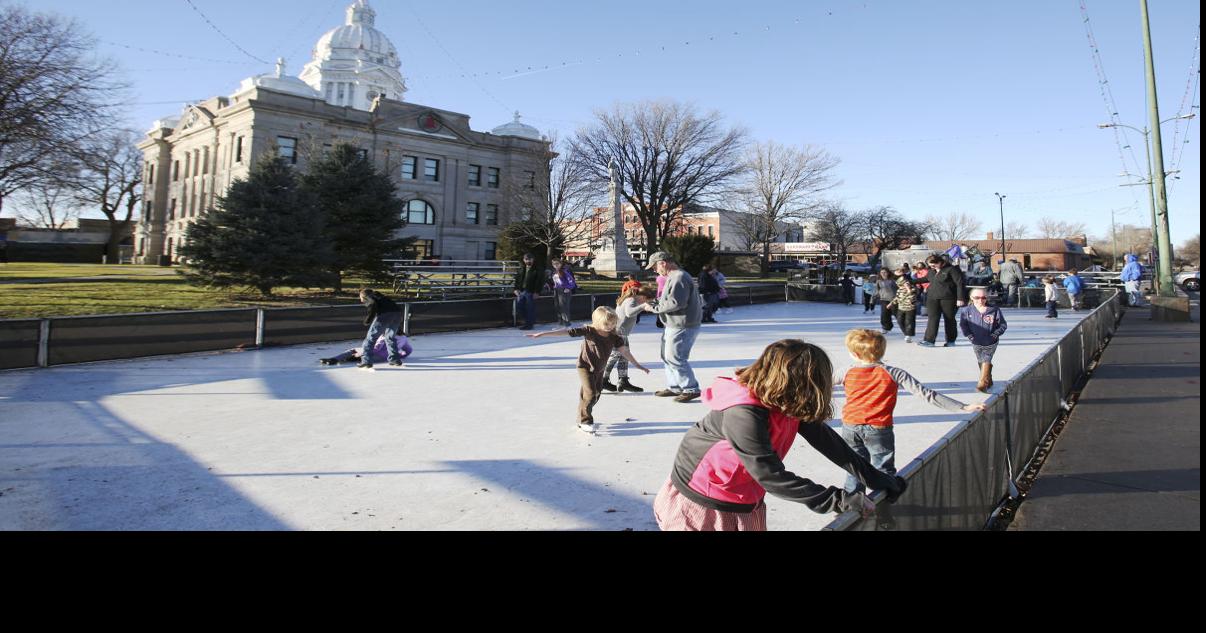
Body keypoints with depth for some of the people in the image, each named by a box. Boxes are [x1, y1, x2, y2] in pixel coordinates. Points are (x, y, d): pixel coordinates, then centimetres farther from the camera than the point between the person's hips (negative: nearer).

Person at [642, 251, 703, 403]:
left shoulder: (679, 278, -19)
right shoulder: (673, 277, 16)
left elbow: (675, 303, -26)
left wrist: (654, 308, -17)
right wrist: (655, 302, 7)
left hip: (682, 327, -11)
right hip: (673, 325, 11)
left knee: (675, 358, -6)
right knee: (667, 356, 17)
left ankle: (691, 389, 5)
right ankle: (674, 387, 29)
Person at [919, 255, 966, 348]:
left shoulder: (951, 269, -9)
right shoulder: (932, 271, 11)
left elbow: (960, 284, -12)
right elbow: (925, 279, 31)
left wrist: (960, 298, -16)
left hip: (948, 299, -5)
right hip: (933, 299, 5)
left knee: (949, 319, 7)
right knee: (933, 319, -5)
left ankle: (951, 341, 18)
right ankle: (929, 340, -9)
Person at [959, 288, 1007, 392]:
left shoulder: (994, 310, -10)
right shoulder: (967, 311, -9)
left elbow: (1003, 324, 0)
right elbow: (963, 325, 3)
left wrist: (996, 334, -12)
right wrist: (968, 335, -8)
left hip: (990, 343, -2)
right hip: (976, 343, 3)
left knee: (986, 362, -11)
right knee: (981, 362, 15)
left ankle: (982, 384, -10)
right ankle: (988, 381, 34)